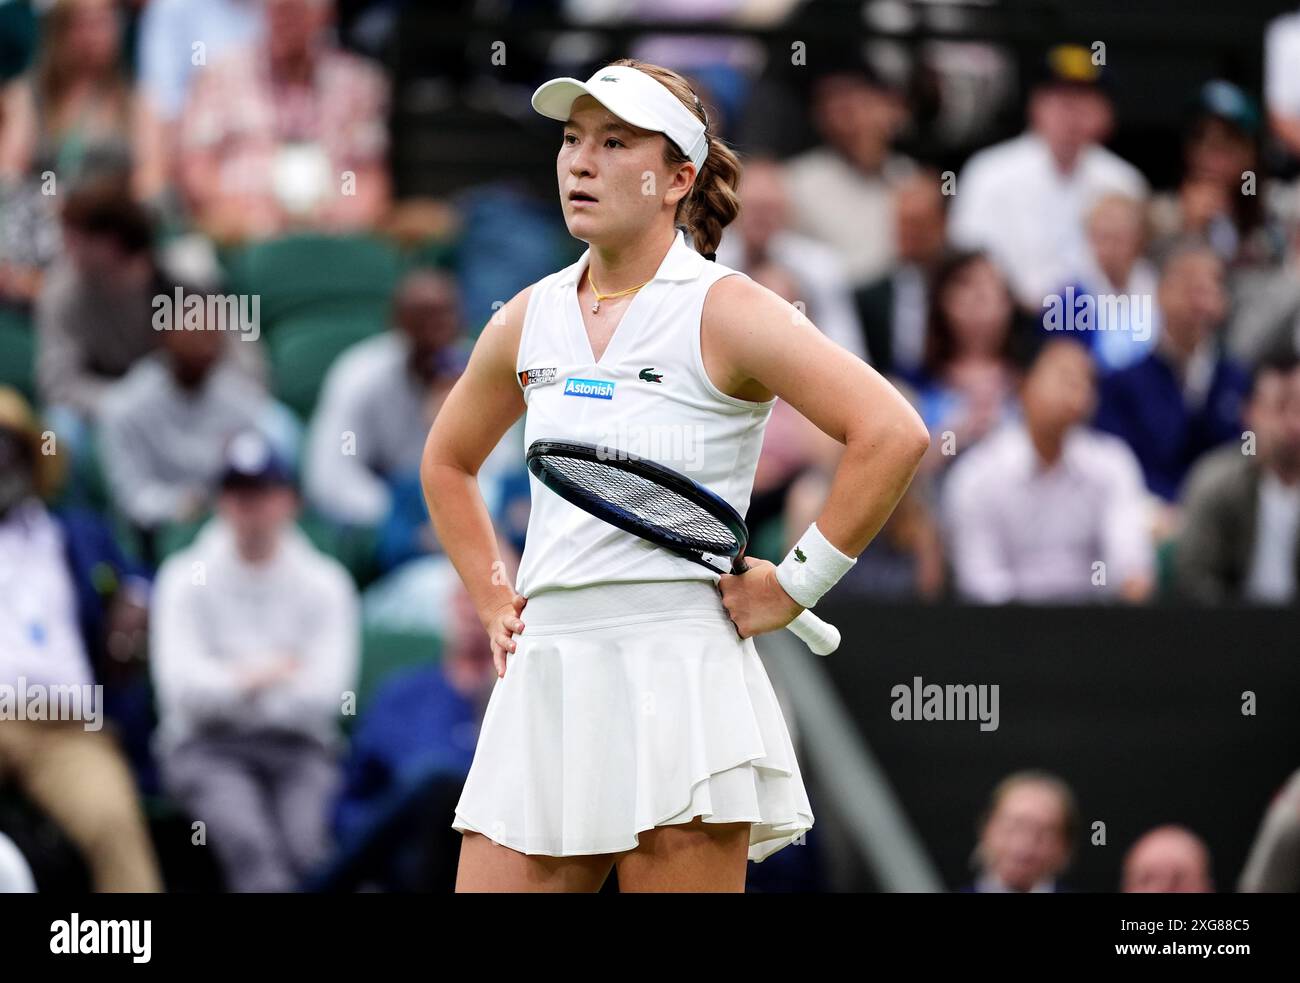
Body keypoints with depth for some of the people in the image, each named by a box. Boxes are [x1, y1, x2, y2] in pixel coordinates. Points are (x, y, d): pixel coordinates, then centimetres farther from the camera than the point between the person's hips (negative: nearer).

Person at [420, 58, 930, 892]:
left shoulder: (723, 311, -4)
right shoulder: (529, 321, 13)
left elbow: (893, 434, -12)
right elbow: (448, 463, 31)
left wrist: (795, 584, -10)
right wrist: (493, 600, 18)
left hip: (679, 679, -5)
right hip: (545, 680, 5)